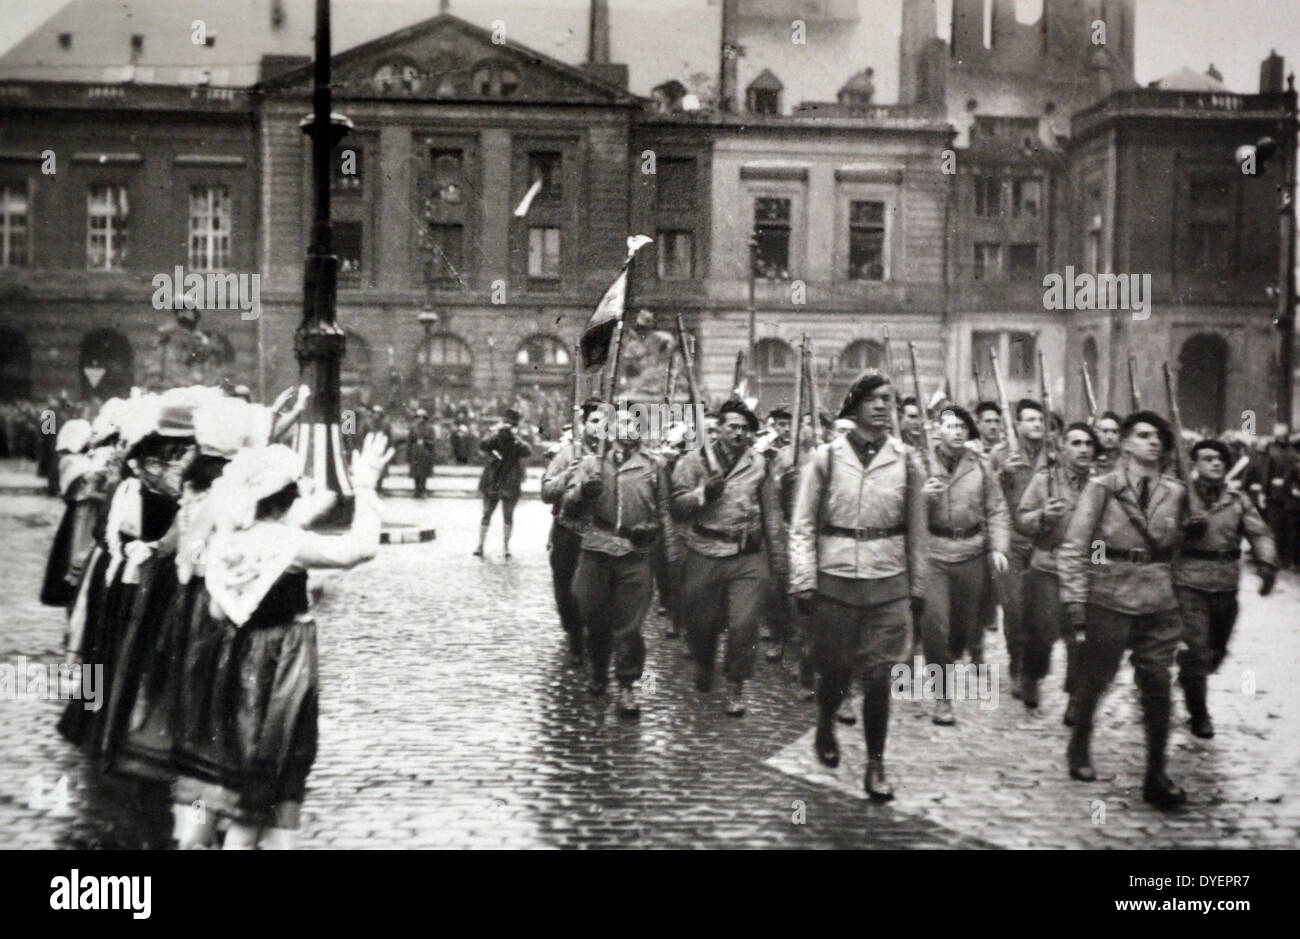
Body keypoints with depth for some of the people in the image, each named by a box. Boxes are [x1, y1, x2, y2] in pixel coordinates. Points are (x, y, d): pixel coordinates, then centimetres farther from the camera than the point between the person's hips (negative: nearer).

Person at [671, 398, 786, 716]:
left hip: (748, 558, 1)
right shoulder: (694, 461, 3)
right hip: (703, 556, 0)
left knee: (744, 625, -8)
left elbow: (772, 514, 13)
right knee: (702, 622, 12)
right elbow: (676, 507, -3)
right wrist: (703, 494, -19)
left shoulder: (759, 464, 9)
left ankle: (735, 686, 10)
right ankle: (703, 666, 43)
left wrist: (778, 559, 12)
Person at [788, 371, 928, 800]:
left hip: (888, 583, 1)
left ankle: (875, 765, 11)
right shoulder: (826, 457, -2)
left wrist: (917, 586, 12)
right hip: (835, 579, -1)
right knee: (835, 669, 10)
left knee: (878, 677, 0)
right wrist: (803, 582, -5)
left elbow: (916, 530, 10)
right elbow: (803, 525, 1)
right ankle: (825, 727, 41)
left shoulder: (906, 460, 3)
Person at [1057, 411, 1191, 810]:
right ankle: (1079, 750, 34)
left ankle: (1156, 776, 12)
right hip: (1110, 601, -3)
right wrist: (1075, 600, -12)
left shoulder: (1175, 492, 6)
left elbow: (1176, 546, 17)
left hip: (1160, 605, 3)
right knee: (1093, 680, 11)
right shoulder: (1101, 488, -6)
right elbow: (1073, 547, -7)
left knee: (1157, 688, 2)